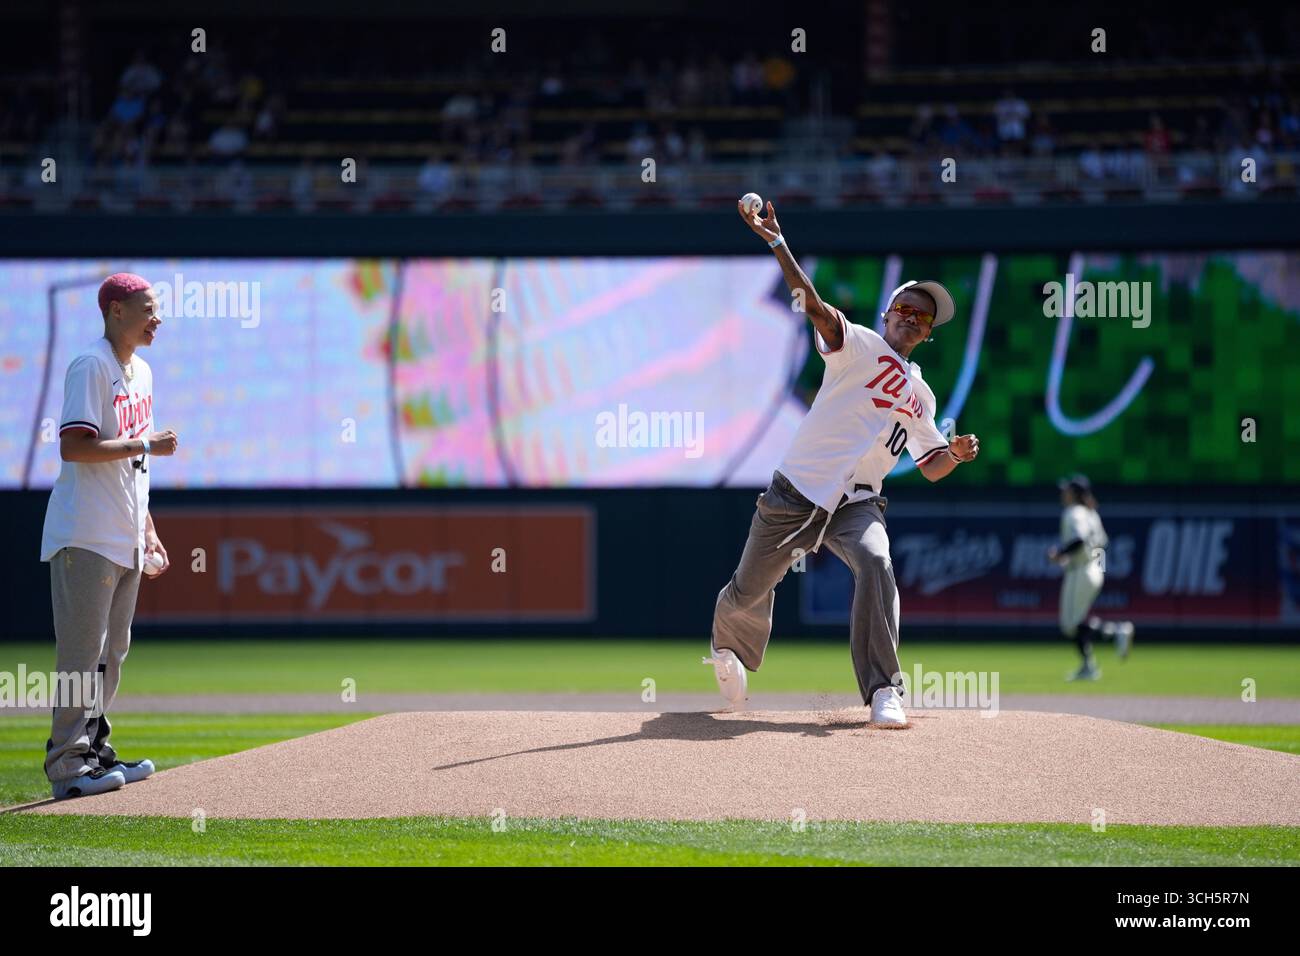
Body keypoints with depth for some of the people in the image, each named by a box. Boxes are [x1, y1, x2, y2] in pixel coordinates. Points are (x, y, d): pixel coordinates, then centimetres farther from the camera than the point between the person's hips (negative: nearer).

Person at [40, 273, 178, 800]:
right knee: (82, 652, -8)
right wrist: (146, 444, -18)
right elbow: (74, 446, -22)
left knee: (112, 652, 14)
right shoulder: (91, 366, -12)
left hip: (126, 539, 9)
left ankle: (94, 751, 22)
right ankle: (68, 763, -6)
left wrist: (148, 530, 20)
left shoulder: (141, 371, 16)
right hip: (87, 536, -9)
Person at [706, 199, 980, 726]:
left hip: (856, 504, 3)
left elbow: (931, 466, 22)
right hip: (796, 493, -3)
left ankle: (883, 691, -29)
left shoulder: (920, 396, 17)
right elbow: (814, 305, -16)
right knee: (749, 593, 7)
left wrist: (956, 453, -3)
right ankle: (727, 647, 44)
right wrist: (776, 243, -31)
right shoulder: (860, 346, 0)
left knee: (876, 564, -29)